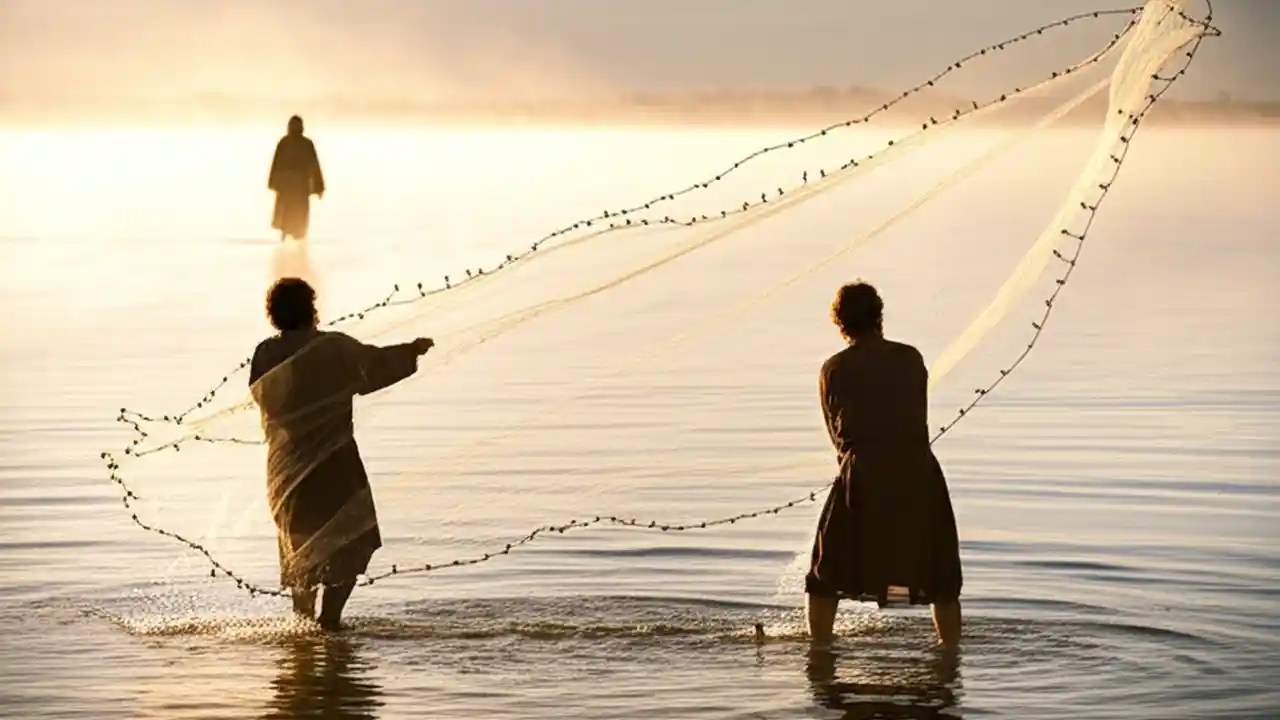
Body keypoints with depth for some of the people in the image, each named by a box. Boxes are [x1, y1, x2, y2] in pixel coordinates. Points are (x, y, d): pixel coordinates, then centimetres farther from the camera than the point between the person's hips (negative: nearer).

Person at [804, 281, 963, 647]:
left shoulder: (833, 369, 6)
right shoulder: (911, 358, 9)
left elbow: (838, 433, 14)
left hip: (863, 474, -1)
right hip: (919, 472, 1)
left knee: (826, 575, 11)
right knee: (941, 577, 14)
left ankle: (821, 650, 6)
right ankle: (951, 653, 14)